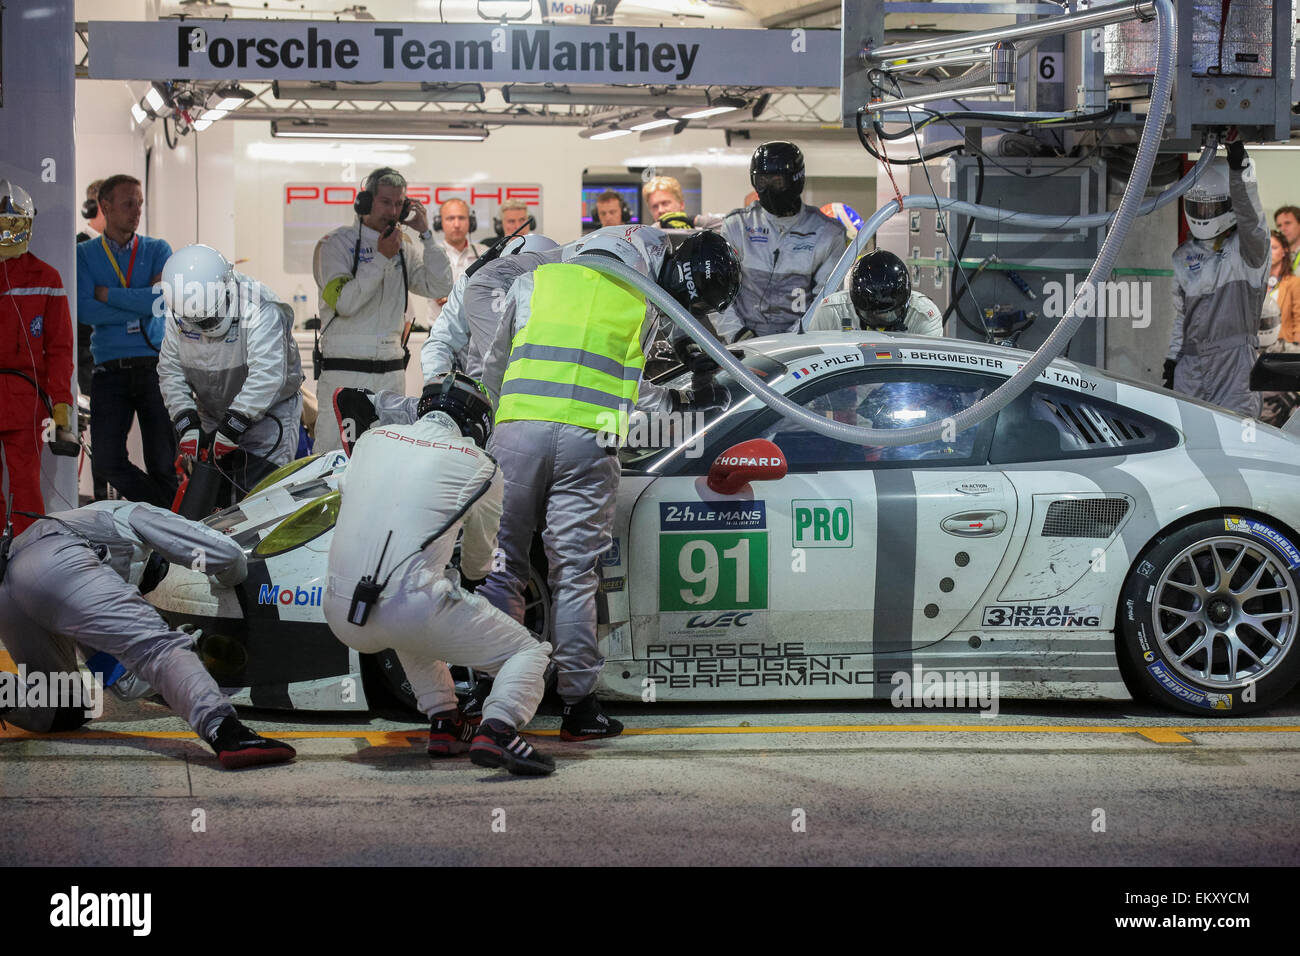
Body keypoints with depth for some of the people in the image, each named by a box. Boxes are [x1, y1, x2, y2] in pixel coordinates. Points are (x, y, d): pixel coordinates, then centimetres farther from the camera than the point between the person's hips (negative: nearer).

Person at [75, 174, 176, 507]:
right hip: (110, 367, 0)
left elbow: (162, 299, -9)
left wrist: (107, 294, -6)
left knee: (163, 460, -2)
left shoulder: (157, 250, 10)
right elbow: (83, 310, -7)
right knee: (107, 457, -10)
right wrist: (140, 310, -8)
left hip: (155, 365, 0)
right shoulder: (84, 254, 9)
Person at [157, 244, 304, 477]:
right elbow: (170, 371, 0)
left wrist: (232, 426, -34)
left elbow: (266, 374, -31)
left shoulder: (259, 311, -25)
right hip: (211, 415, 5)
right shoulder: (178, 319, -5)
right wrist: (186, 424, -13)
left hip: (267, 408, -5)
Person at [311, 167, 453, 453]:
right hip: (344, 372, -5)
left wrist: (427, 234, -2)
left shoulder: (405, 248, 13)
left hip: (392, 373, 5)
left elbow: (439, 287, 2)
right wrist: (382, 258, -16)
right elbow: (343, 302, -15)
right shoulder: (336, 244, -3)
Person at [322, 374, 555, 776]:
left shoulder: (371, 439, 15)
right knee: (530, 653, 9)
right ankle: (497, 730, -19)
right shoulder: (480, 467, 6)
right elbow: (479, 563, 19)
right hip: (412, 608, -5)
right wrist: (470, 569, 45)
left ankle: (444, 724, 24)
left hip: (341, 615, 5)